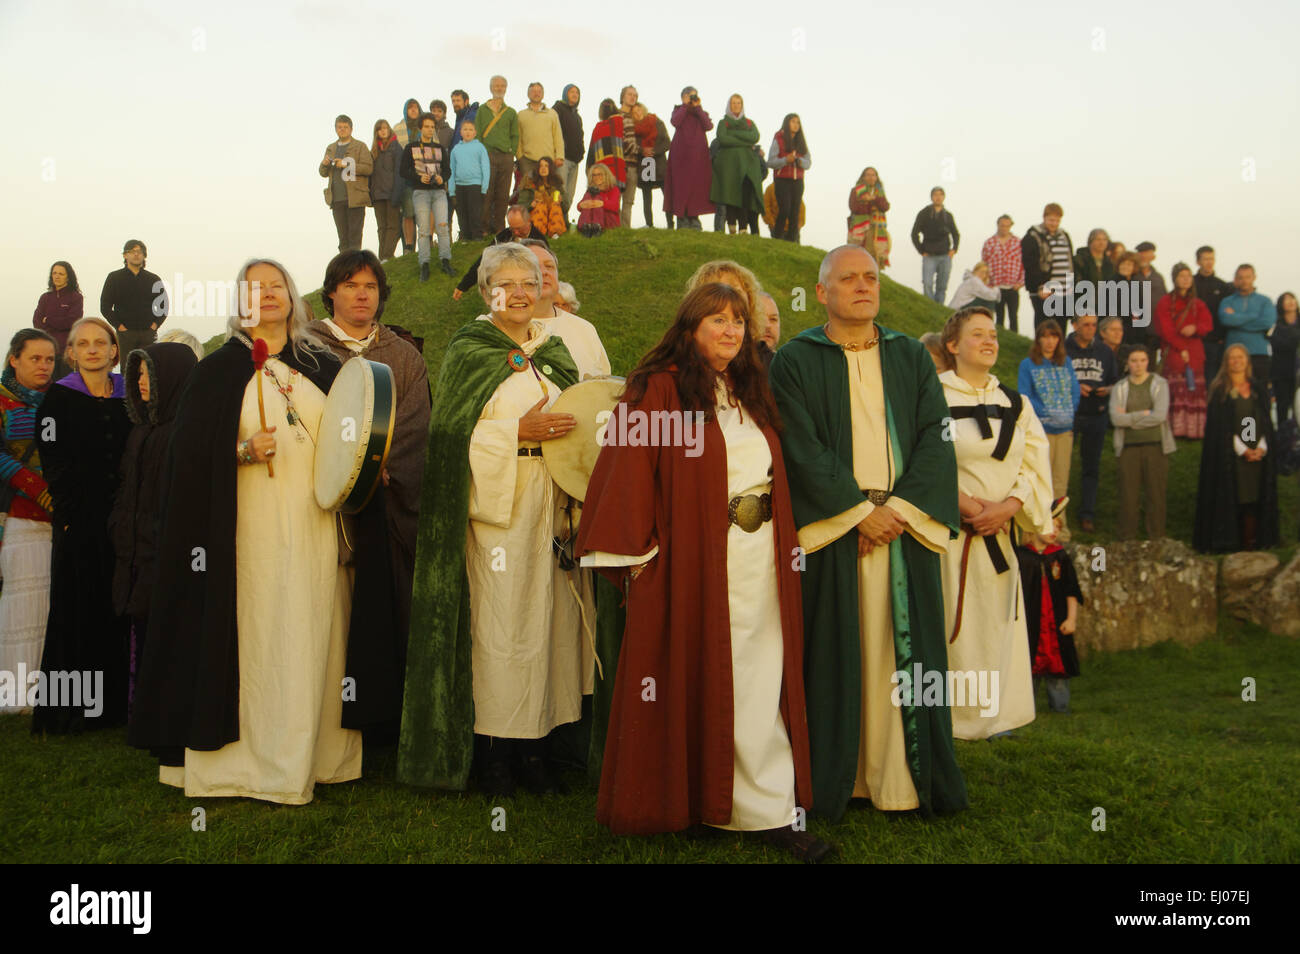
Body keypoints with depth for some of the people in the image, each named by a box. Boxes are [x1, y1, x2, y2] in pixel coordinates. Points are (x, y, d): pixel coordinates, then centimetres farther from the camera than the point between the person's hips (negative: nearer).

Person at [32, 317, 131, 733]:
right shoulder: (59, 398, 2)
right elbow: (54, 463, -4)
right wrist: (69, 515, -12)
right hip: (79, 522, -3)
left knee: (118, 608, 5)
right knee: (78, 609, 1)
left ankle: (115, 702, 14)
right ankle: (71, 709, 9)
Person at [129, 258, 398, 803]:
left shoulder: (323, 367, 15)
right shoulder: (219, 370, 6)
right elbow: (191, 454, 0)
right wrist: (243, 451, -15)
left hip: (318, 524, 3)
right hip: (254, 528, -3)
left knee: (315, 633, 3)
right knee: (257, 634, -4)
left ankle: (314, 754, 11)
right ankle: (255, 760, 4)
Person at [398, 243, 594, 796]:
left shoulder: (553, 350, 16)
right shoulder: (468, 352, 0)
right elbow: (454, 434, -8)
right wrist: (519, 431, -16)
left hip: (550, 501, 5)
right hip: (494, 500, -5)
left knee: (545, 614, 4)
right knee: (498, 621, -5)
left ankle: (534, 747, 13)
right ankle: (493, 751, 6)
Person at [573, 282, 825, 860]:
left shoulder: (751, 392, 16)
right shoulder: (658, 390, -3)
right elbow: (628, 473, -8)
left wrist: (782, 546, 13)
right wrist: (637, 553, -12)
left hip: (761, 557, 5)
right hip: (693, 557, -5)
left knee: (760, 681, 4)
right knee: (698, 679, 3)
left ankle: (769, 810, 9)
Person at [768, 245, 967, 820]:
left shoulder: (912, 357, 13)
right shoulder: (795, 361, 2)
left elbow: (934, 439, 4)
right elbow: (802, 449, -7)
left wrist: (899, 505, -10)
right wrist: (857, 510, -13)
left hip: (906, 529, 3)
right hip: (828, 533, -3)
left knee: (904, 650, 4)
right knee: (835, 655, 0)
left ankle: (903, 778, 13)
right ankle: (833, 779, 10)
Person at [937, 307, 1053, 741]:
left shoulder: (1015, 404, 13)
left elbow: (1036, 466, 7)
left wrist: (1008, 506, -10)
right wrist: (966, 504, -17)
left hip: (1001, 533, 5)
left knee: (997, 621, 7)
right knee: (953, 622, -4)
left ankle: (993, 712, 19)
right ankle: (946, 716, 7)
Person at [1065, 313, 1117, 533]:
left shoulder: (1105, 351, 11)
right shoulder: (1063, 349, 0)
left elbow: (1115, 380, 16)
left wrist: (1108, 389, -6)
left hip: (1097, 416, 3)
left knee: (1091, 467, 5)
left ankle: (1087, 515, 10)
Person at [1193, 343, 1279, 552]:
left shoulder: (1257, 388, 13)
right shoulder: (1220, 390, 1)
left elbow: (1266, 422, 10)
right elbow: (1220, 425, -6)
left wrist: (1262, 448, -5)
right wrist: (1243, 450, -12)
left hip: (1258, 454, 4)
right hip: (1230, 455, -3)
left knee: (1254, 500, 1)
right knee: (1231, 500, -6)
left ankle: (1251, 544, 6)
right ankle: (1229, 543, 0)